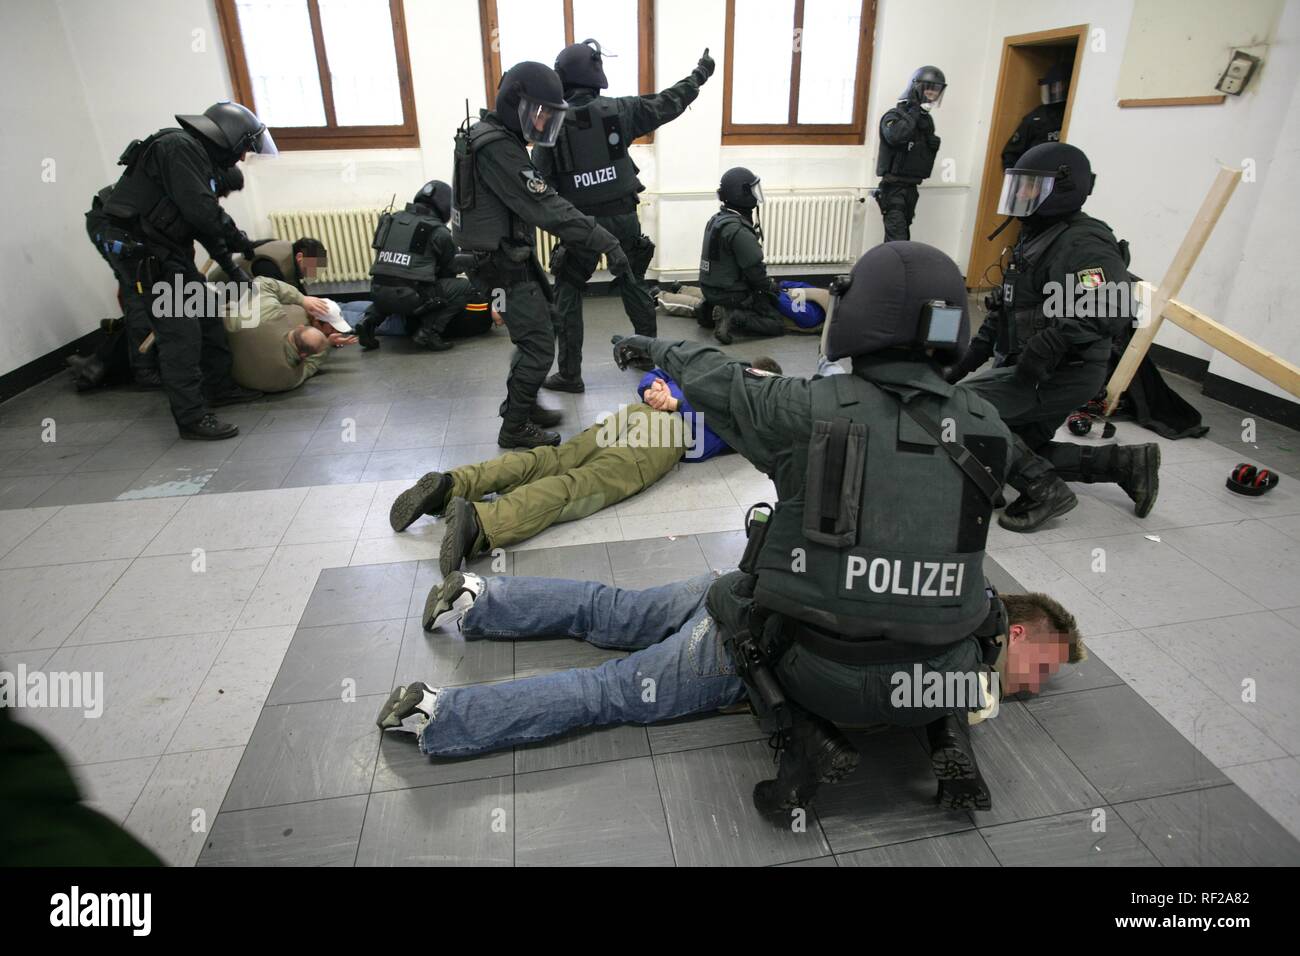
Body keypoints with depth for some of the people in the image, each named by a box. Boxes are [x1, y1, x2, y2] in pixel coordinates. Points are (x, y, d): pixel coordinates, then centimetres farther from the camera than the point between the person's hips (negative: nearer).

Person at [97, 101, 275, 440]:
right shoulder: (179, 147, -15)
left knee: (207, 315, 15)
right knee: (180, 332, -12)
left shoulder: (200, 157, 16)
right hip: (143, 253, -10)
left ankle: (219, 387, 30)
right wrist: (230, 232, -5)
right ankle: (192, 418, -9)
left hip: (168, 252, 10)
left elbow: (206, 219, 20)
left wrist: (233, 268, 18)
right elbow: (199, 210, -24)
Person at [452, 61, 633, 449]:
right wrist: (605, 241, -29)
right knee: (538, 346, -5)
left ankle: (522, 405, 32)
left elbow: (532, 200, 11)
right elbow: (545, 206, -28)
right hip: (501, 264, -10)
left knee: (538, 331, 19)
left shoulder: (498, 139, 11)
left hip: (511, 255, 10)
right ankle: (515, 427, 7)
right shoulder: (496, 148, -22)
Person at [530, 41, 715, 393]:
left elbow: (539, 184, -8)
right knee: (634, 285, 19)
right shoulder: (618, 110, -5)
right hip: (623, 218, 2)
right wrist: (699, 75, 22)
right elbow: (666, 104, 7)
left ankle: (569, 374, 9)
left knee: (568, 296, 8)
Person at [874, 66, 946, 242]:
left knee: (902, 237, 11)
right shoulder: (895, 115, -8)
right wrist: (914, 112, -21)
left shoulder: (926, 119, 13)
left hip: (911, 187, 8)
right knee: (897, 240, -15)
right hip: (894, 188, -8)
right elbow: (895, 136, -32)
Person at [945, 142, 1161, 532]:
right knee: (1029, 452, 18)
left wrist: (1040, 355, -31)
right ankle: (1128, 463, 25)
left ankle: (1044, 490, -12)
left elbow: (1110, 313, -32)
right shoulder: (1036, 237, 14)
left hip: (1062, 375, -10)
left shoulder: (1083, 244, -17)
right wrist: (974, 352, 13)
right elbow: (1005, 307, 20)